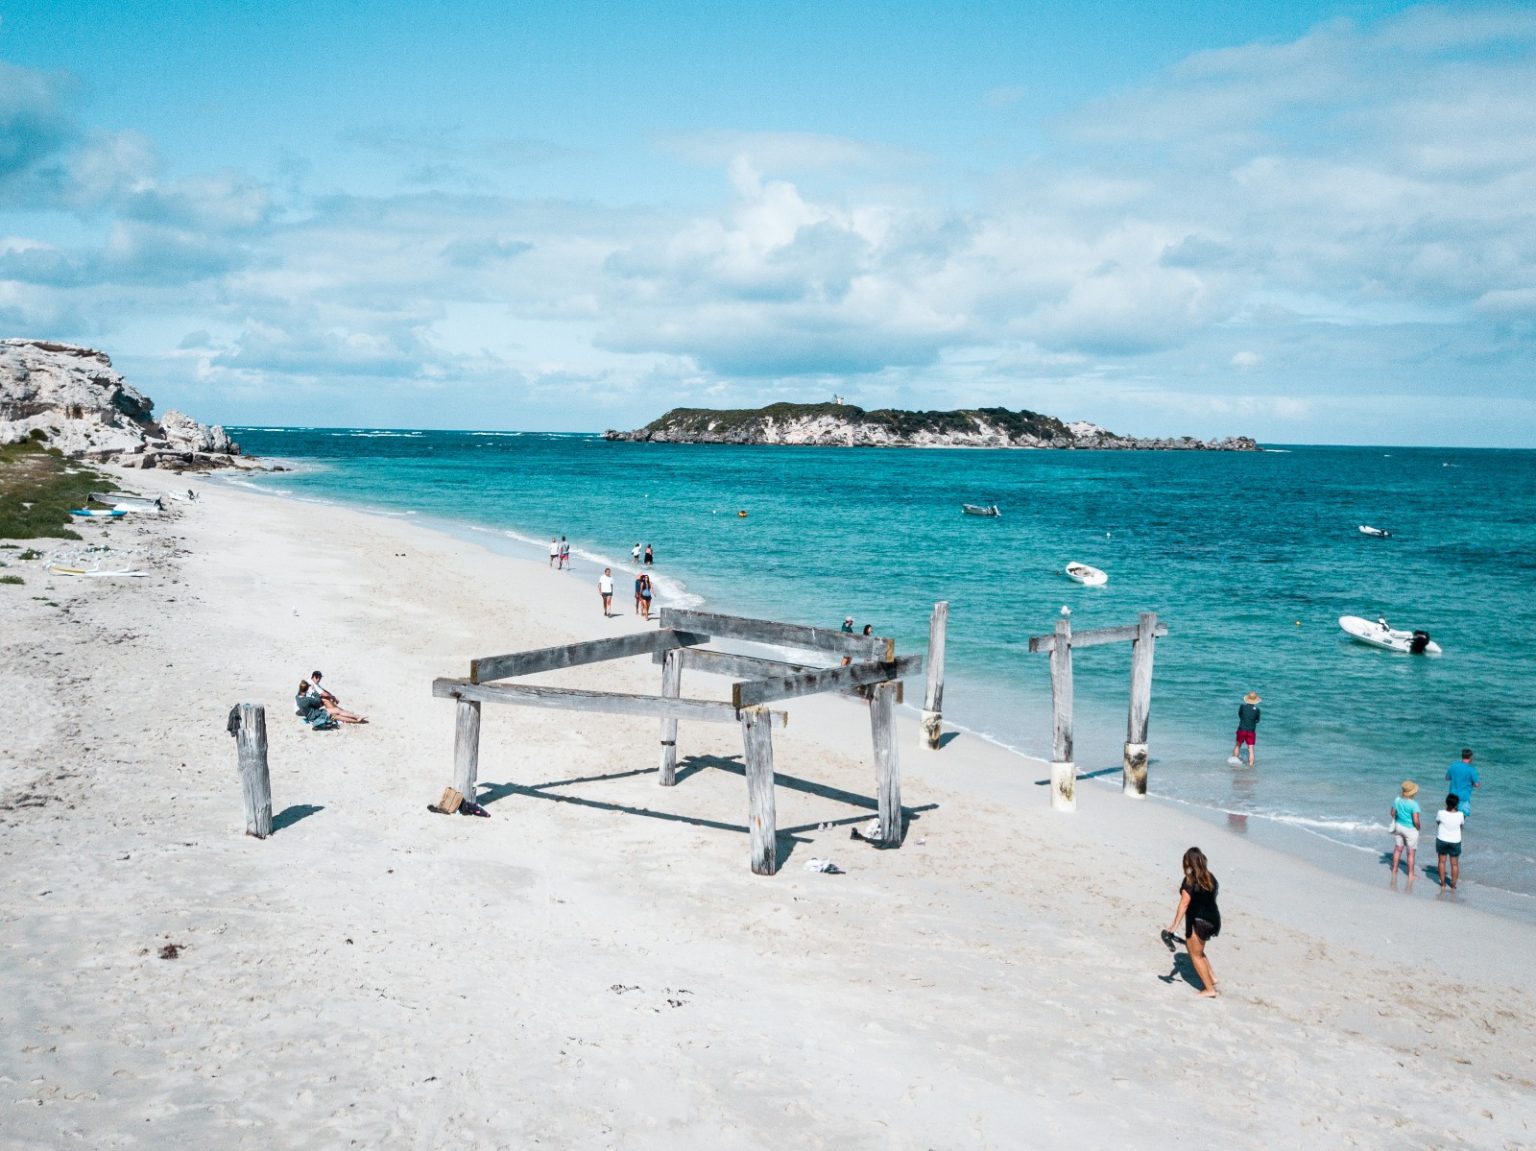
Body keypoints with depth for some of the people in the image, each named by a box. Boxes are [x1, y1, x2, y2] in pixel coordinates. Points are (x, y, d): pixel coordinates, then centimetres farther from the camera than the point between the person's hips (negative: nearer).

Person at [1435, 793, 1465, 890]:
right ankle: (1453, 885, 20)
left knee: (1442, 861, 17)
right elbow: (1462, 823, 0)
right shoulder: (1460, 815, -20)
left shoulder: (1441, 813, -21)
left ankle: (1442, 883, 23)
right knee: (1455, 864, 14)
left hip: (1442, 840, 0)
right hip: (1455, 842, 0)